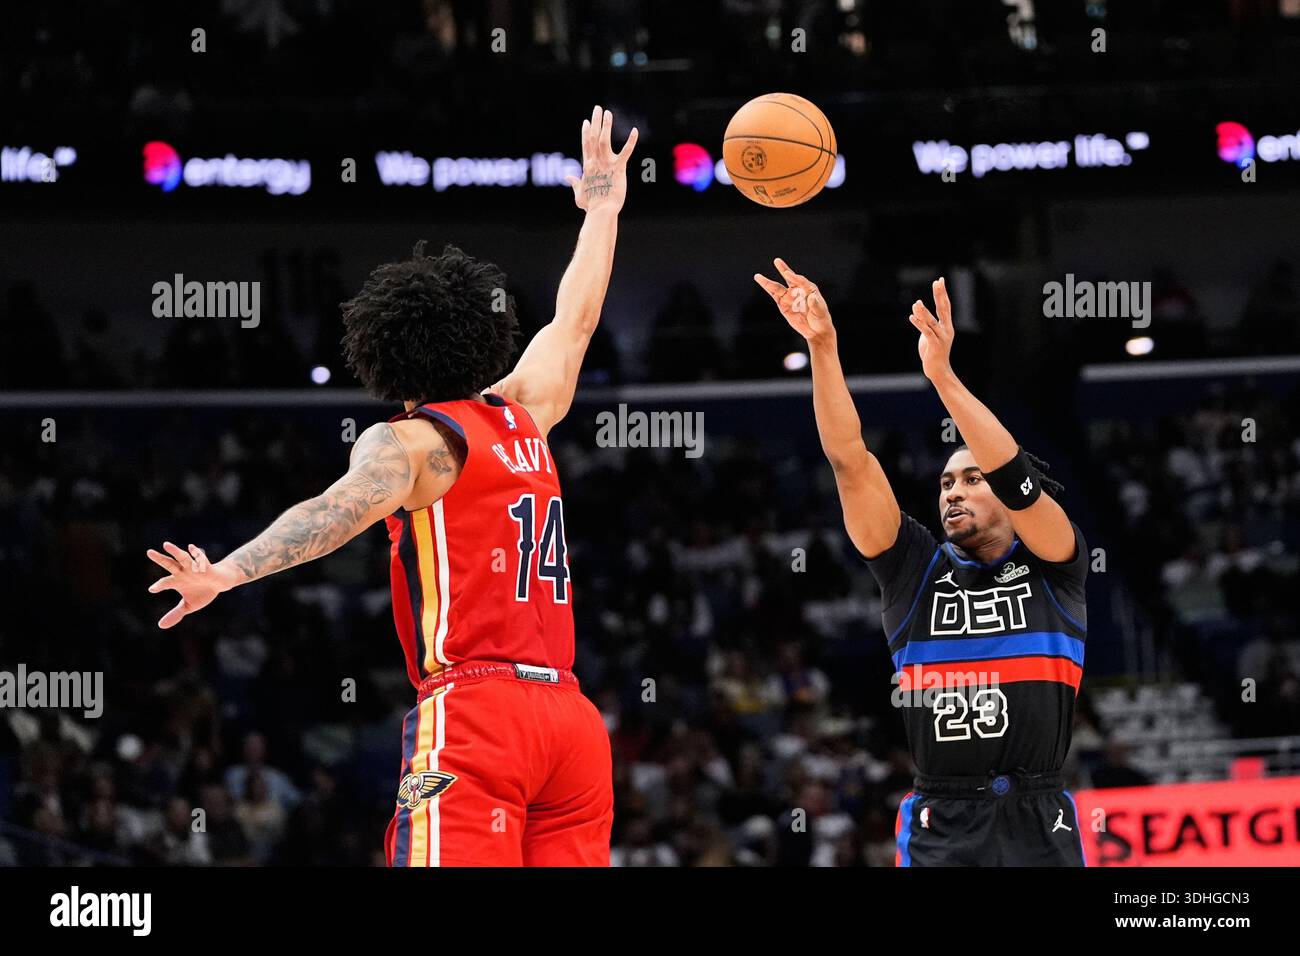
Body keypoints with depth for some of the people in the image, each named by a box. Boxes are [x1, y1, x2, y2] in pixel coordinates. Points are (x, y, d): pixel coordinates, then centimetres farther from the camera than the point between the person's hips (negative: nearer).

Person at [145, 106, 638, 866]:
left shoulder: (409, 442, 2)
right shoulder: (522, 417, 19)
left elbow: (339, 512, -19)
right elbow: (575, 321, 37)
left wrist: (227, 573, -32)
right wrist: (603, 207, 53)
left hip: (474, 709, -6)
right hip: (570, 715, 6)